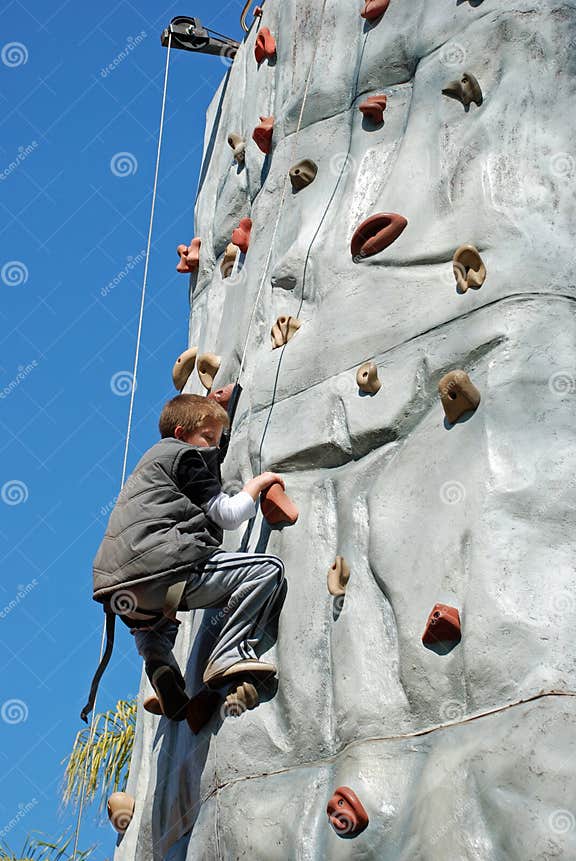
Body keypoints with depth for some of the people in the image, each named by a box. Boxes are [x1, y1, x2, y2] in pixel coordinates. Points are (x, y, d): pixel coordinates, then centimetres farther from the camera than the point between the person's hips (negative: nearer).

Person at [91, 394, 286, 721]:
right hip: (160, 571, -9)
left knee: (155, 621, 44)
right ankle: (231, 654, -15)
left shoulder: (152, 459, 35)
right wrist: (255, 486, 20)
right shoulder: (187, 455, 8)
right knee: (268, 568, -6)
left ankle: (160, 666, 12)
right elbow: (228, 515, 5)